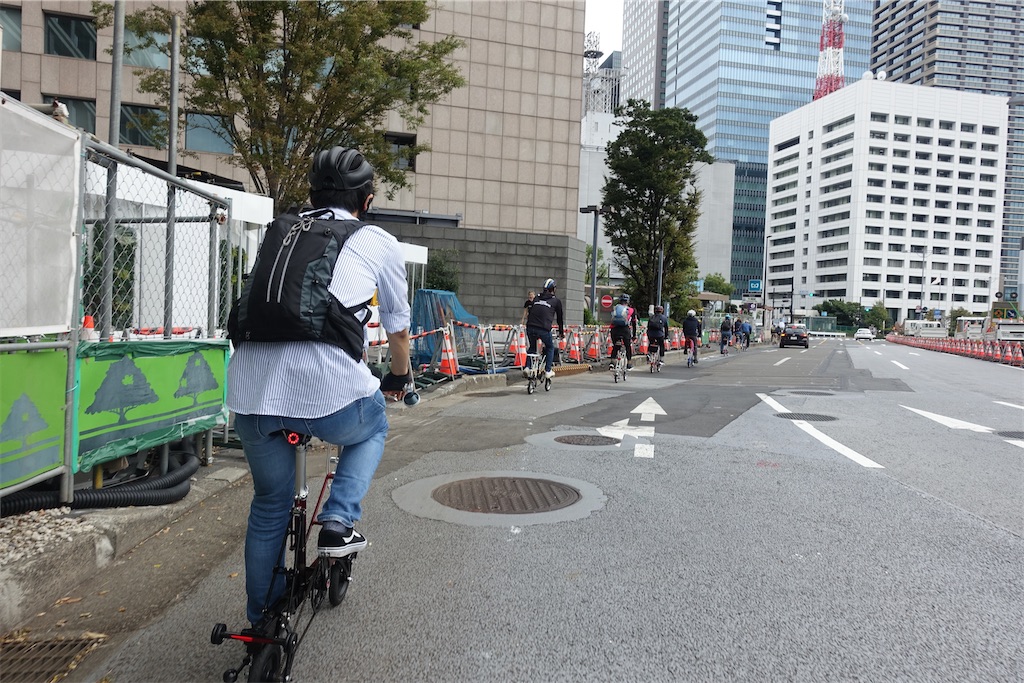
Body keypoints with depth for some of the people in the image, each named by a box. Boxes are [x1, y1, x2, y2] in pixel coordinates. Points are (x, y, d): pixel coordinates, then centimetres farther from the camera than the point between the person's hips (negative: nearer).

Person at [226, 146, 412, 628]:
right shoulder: (378, 242, 14)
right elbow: (398, 330, 23)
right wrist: (399, 380, 42)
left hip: (251, 389, 4)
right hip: (331, 390, -4)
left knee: (269, 504, 26)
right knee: (372, 428, 32)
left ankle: (261, 619, 38)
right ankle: (338, 523, 16)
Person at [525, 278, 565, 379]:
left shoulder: (537, 298, 23)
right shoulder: (556, 300, 13)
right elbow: (560, 317, 20)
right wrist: (561, 332, 33)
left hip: (530, 327, 3)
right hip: (544, 329, -3)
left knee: (532, 347, 26)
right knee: (550, 347, 22)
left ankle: (527, 367, 9)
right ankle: (548, 371, 17)